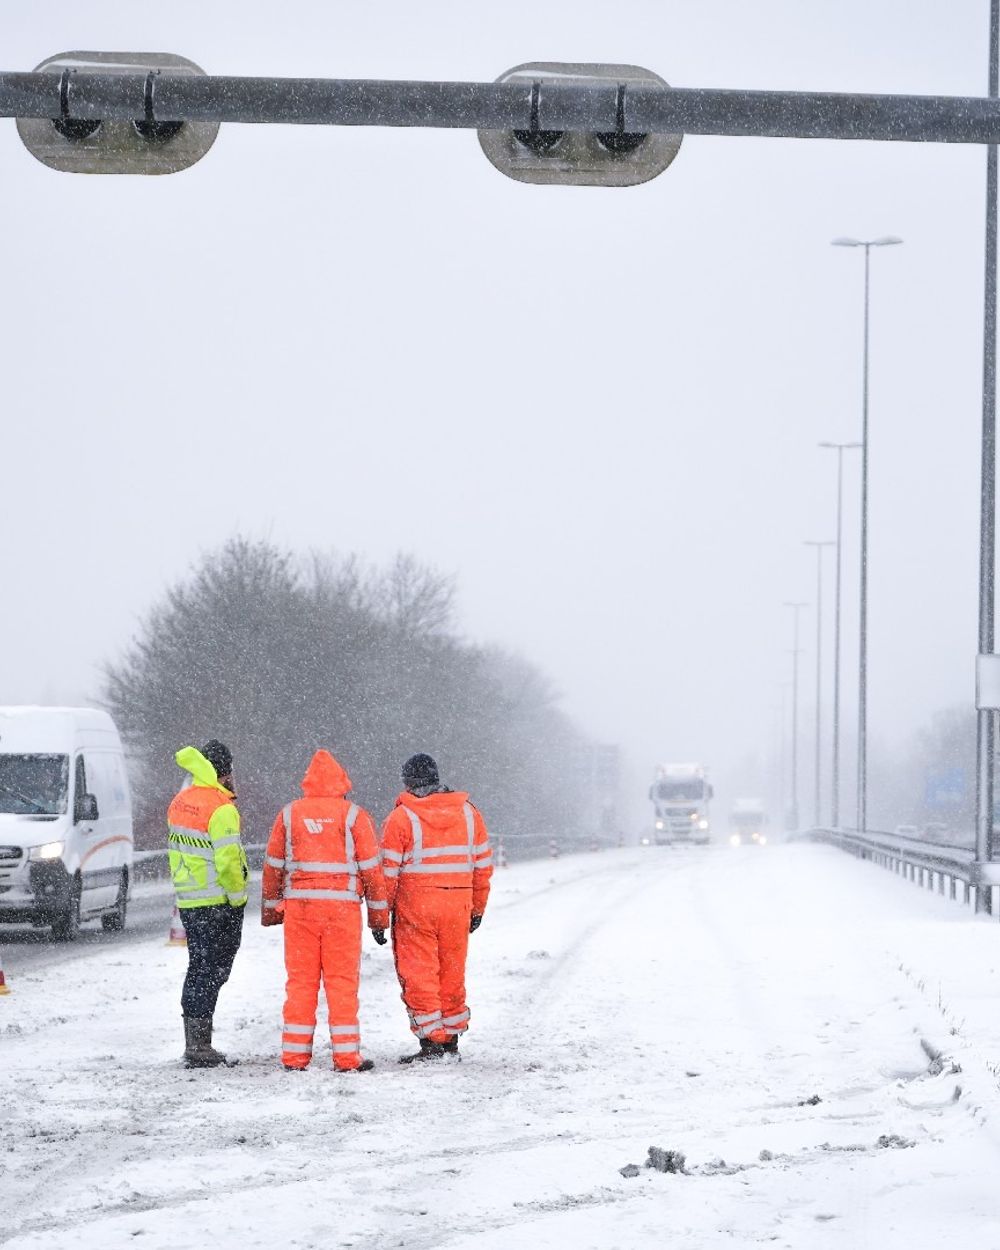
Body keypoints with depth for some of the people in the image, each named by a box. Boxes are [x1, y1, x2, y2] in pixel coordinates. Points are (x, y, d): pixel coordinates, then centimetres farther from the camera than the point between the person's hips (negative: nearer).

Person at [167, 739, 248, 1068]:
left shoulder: (180, 802, 8)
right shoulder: (221, 809, -17)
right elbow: (227, 860, -21)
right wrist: (237, 896, -11)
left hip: (187, 900, 8)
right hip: (218, 902, -8)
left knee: (199, 968, 16)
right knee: (212, 971, -3)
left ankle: (194, 1042, 19)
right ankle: (199, 1046, -4)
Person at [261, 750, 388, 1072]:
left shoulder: (289, 815, 7)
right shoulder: (354, 816, 1)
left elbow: (273, 866, 11)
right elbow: (371, 868, 1)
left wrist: (270, 910, 21)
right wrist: (378, 918, 7)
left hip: (299, 908, 2)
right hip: (342, 909, -2)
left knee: (300, 981, 6)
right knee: (342, 982, 1)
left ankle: (295, 1055, 6)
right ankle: (346, 1056, -1)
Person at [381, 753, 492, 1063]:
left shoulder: (401, 817, -7)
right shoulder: (468, 813, 7)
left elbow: (388, 871, -8)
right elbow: (483, 864, 11)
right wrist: (477, 909, 19)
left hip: (414, 906, -4)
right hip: (458, 905, 4)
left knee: (418, 975, 1)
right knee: (452, 975, 13)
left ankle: (430, 1042, -3)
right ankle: (451, 1042, 18)